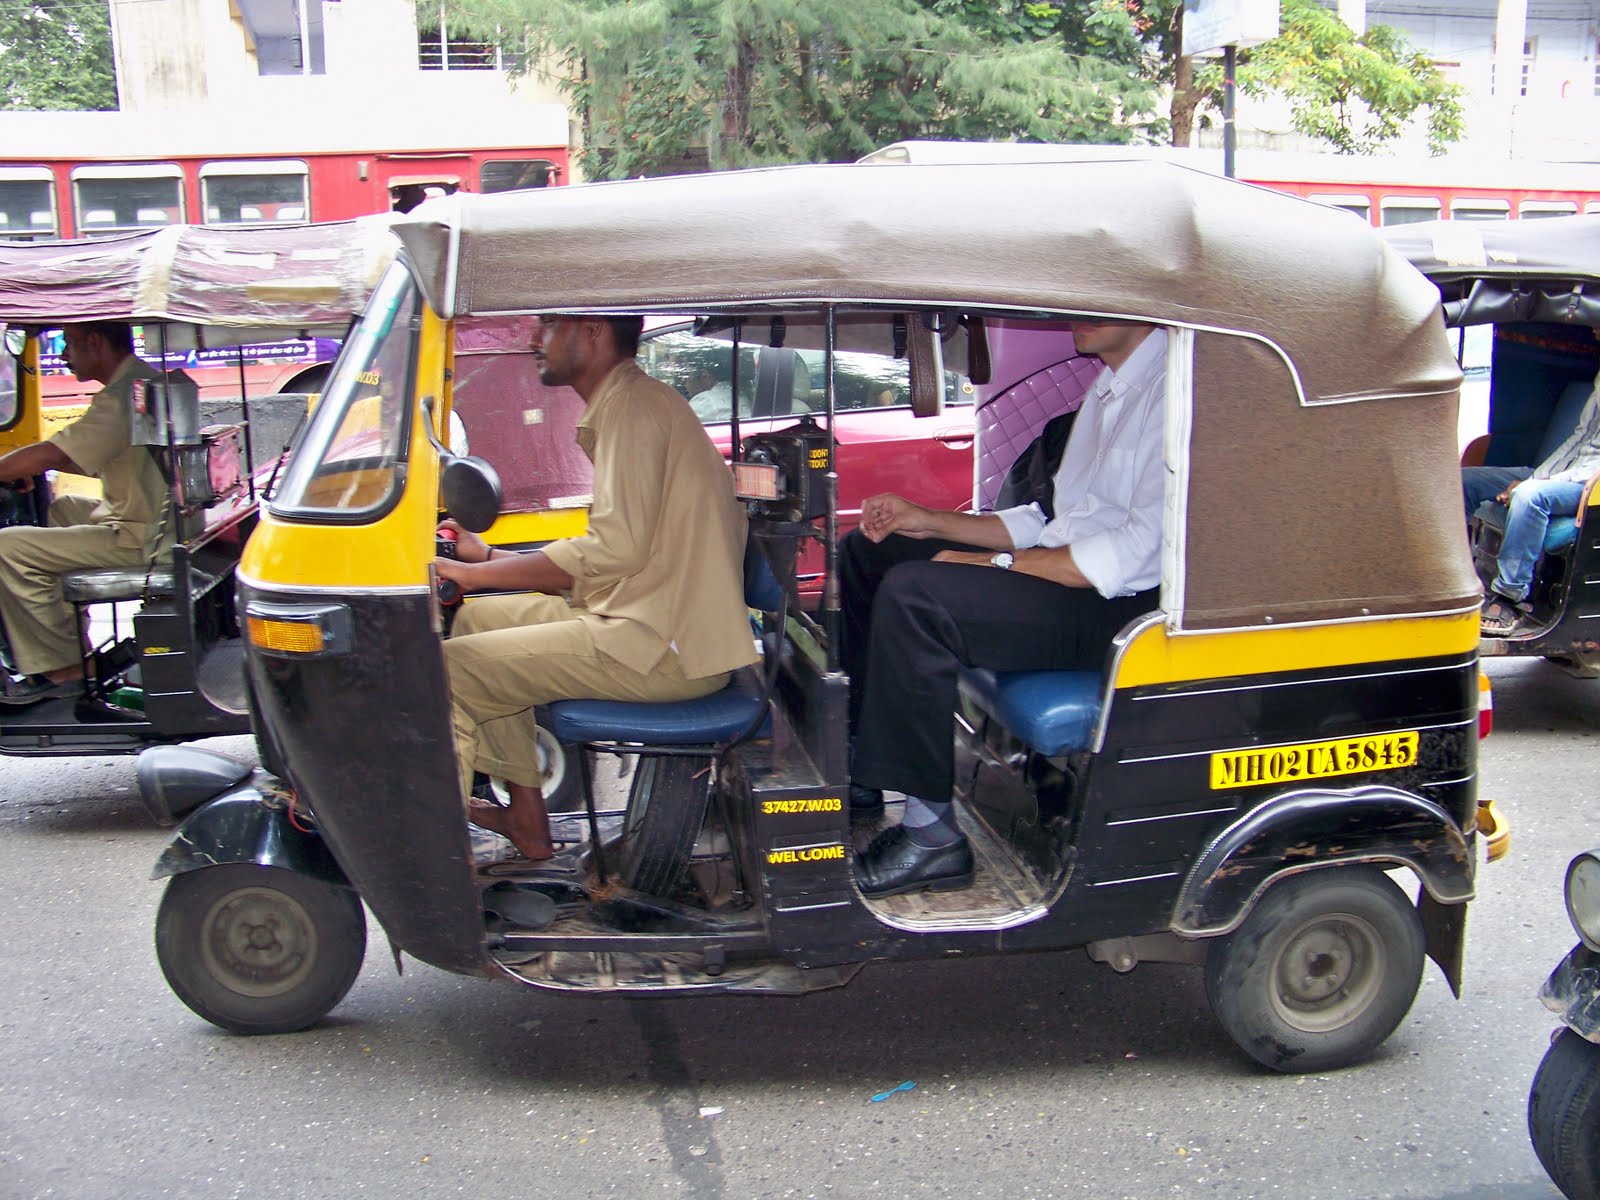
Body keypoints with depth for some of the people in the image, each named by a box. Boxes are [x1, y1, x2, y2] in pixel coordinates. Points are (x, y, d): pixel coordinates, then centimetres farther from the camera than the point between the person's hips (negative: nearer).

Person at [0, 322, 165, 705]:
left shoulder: (120, 398, -20)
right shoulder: (144, 380, 12)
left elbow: (46, 457, -23)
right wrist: (37, 465, 15)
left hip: (139, 539, -11)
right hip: (158, 519, 11)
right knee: (62, 508, 32)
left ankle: (61, 669, -1)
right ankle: (71, 642, 30)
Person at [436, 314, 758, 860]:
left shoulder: (633, 405, -12)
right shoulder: (621, 404, 20)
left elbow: (613, 550, -22)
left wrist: (471, 573, -16)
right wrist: (488, 557, 20)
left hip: (665, 648, -11)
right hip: (648, 619, 11)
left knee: (452, 669, -12)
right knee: (478, 620, 18)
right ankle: (526, 815, 22)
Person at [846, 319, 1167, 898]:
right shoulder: (1107, 388, 18)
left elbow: (1144, 550, -23)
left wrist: (998, 562, -17)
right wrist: (928, 521, 10)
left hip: (1122, 608, -10)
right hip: (1058, 568, 11)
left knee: (913, 593, -27)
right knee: (869, 550, 11)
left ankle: (933, 833, -17)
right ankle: (859, 762, 12)